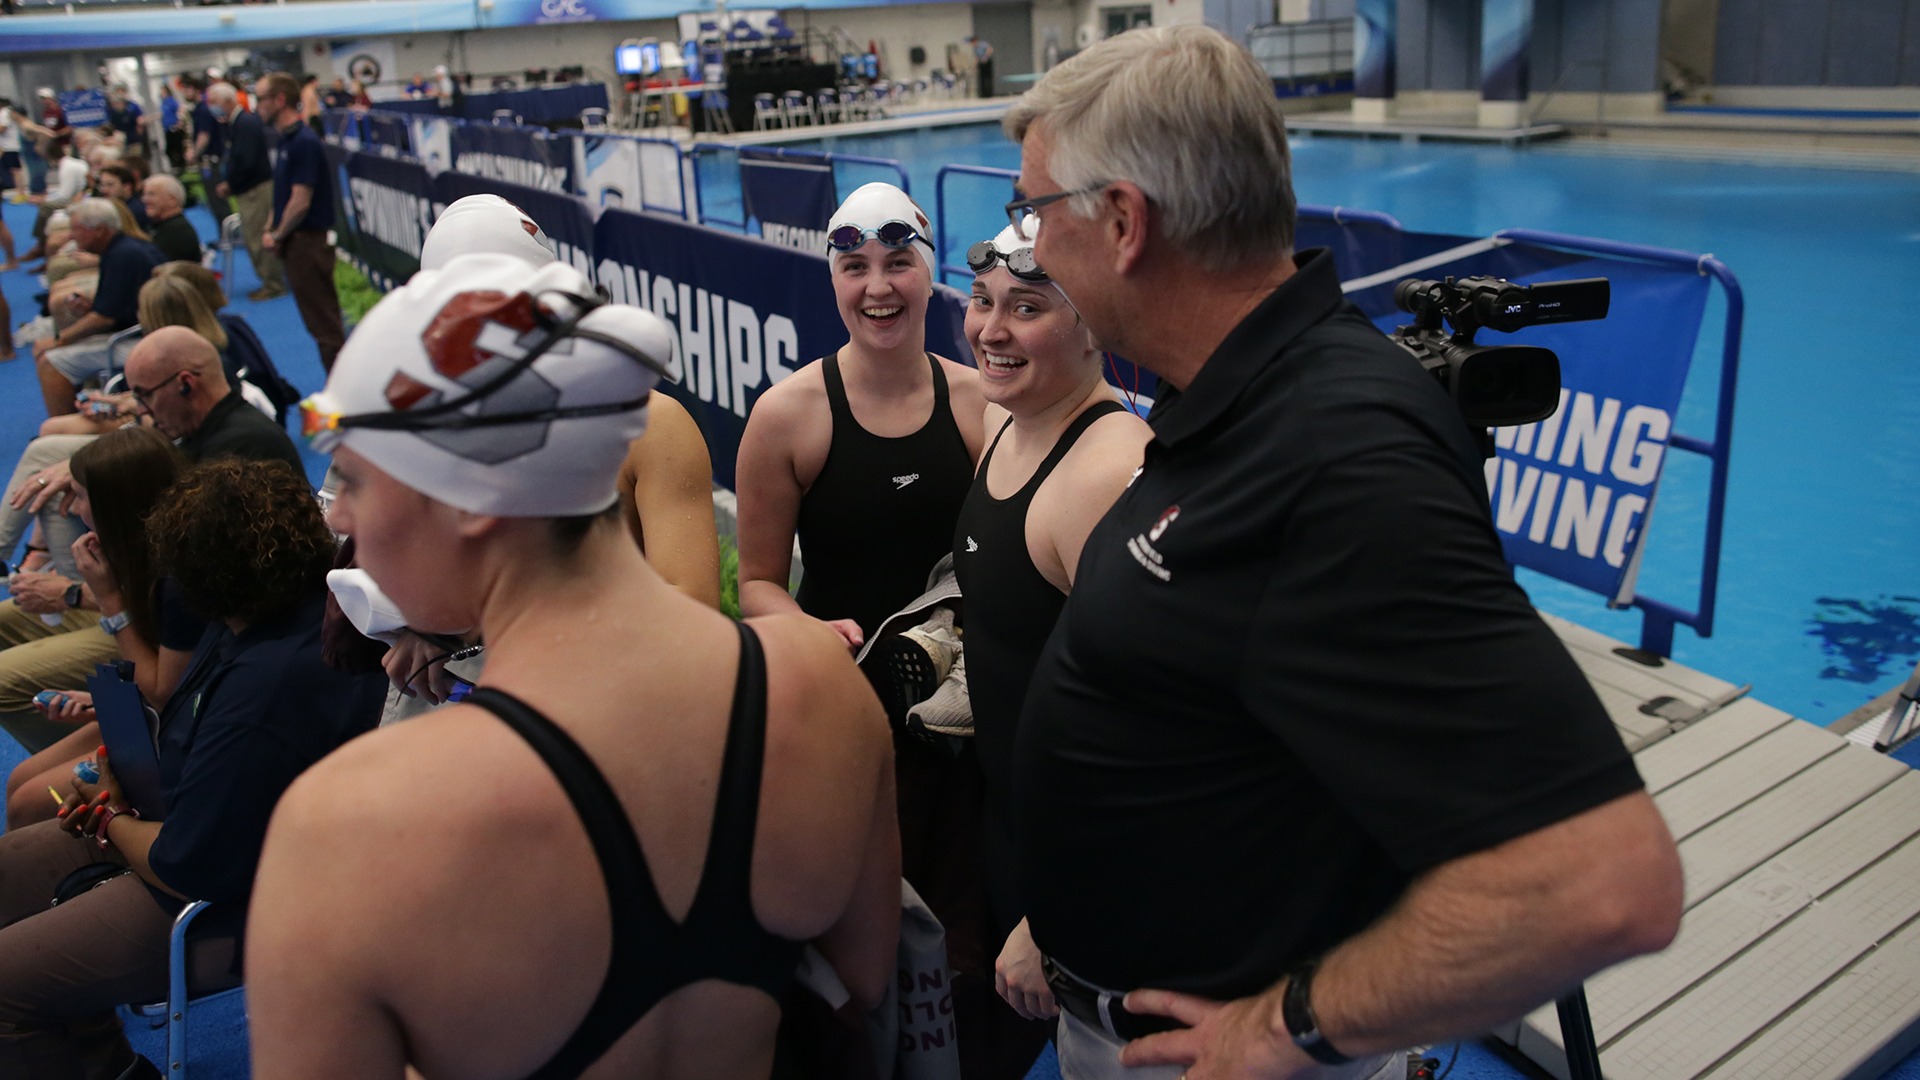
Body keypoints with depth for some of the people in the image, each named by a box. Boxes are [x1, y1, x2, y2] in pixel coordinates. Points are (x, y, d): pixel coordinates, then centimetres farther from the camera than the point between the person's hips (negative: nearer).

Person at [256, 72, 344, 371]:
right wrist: (270, 230, 5)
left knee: (323, 322, -4)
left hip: (308, 242, -9)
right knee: (318, 320, 14)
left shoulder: (304, 142, -16)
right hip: (296, 242, 9)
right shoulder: (288, 140, 13)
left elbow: (301, 202, -19)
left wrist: (277, 236, -7)